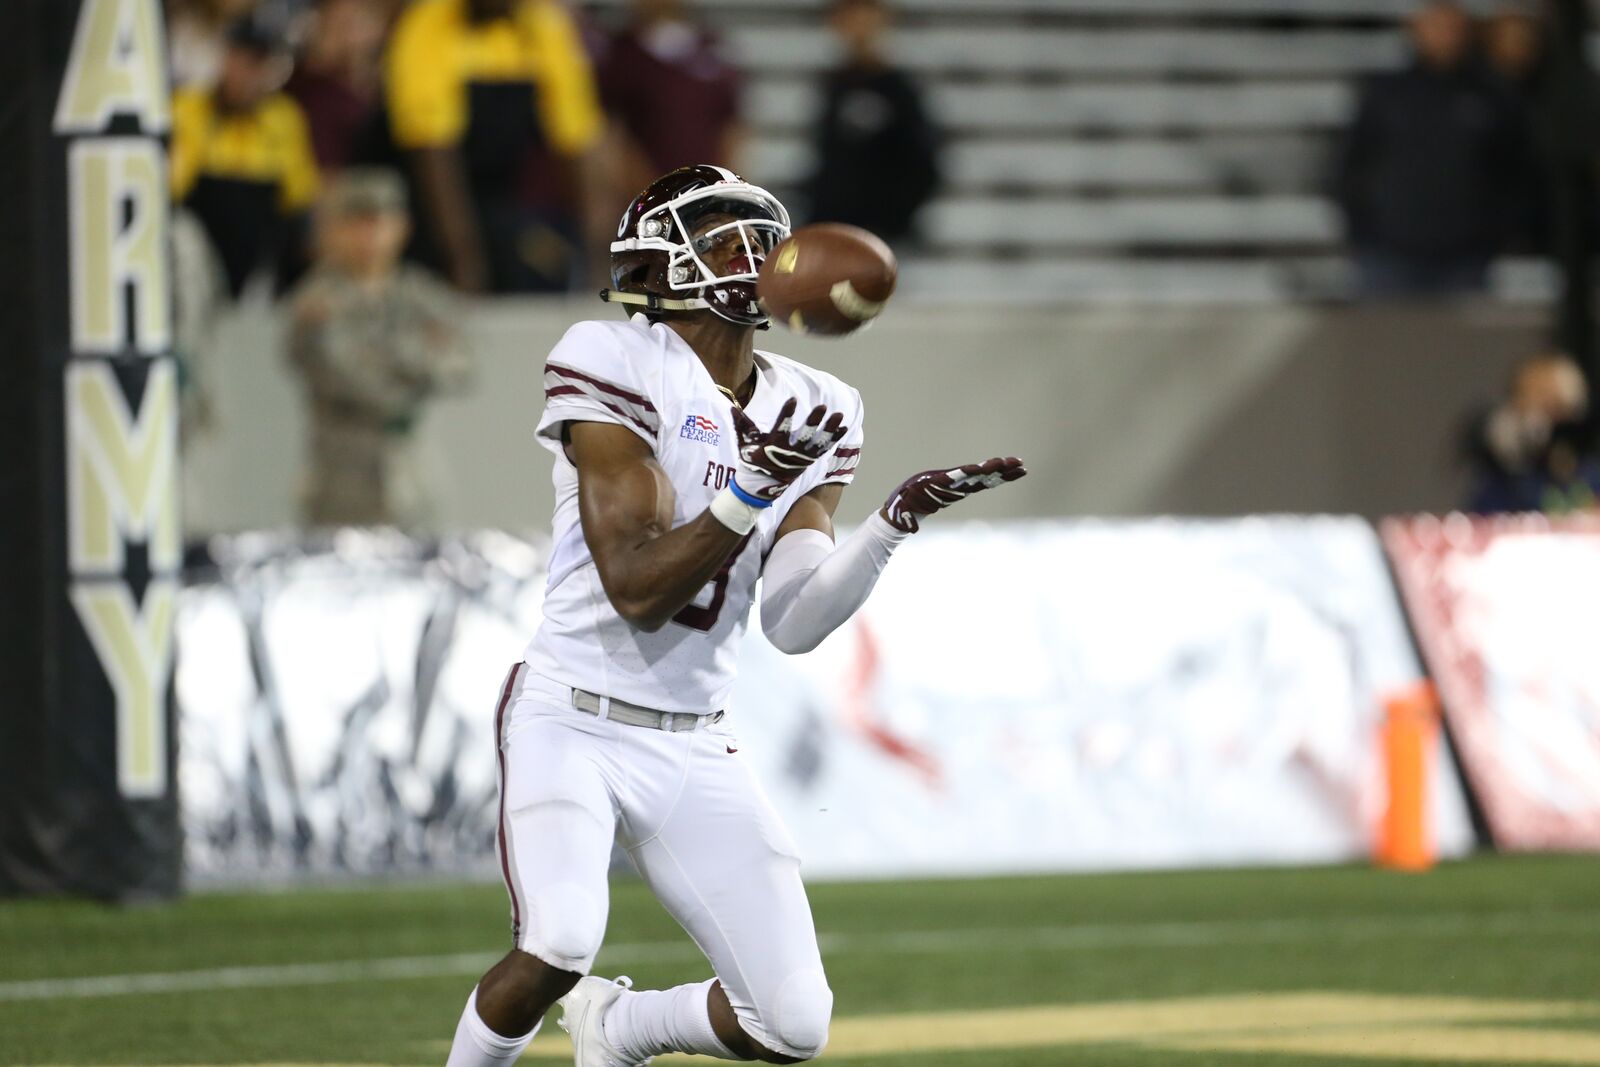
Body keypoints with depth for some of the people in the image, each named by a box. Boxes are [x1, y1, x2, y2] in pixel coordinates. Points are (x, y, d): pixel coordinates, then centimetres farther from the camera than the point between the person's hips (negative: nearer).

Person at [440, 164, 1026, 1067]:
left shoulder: (812, 414, 7)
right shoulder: (617, 367, -10)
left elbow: (794, 622, -3)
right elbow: (635, 587, -17)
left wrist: (897, 521, -14)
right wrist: (753, 493, -26)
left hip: (696, 752, 6)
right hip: (570, 723, -6)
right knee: (558, 946, -31)